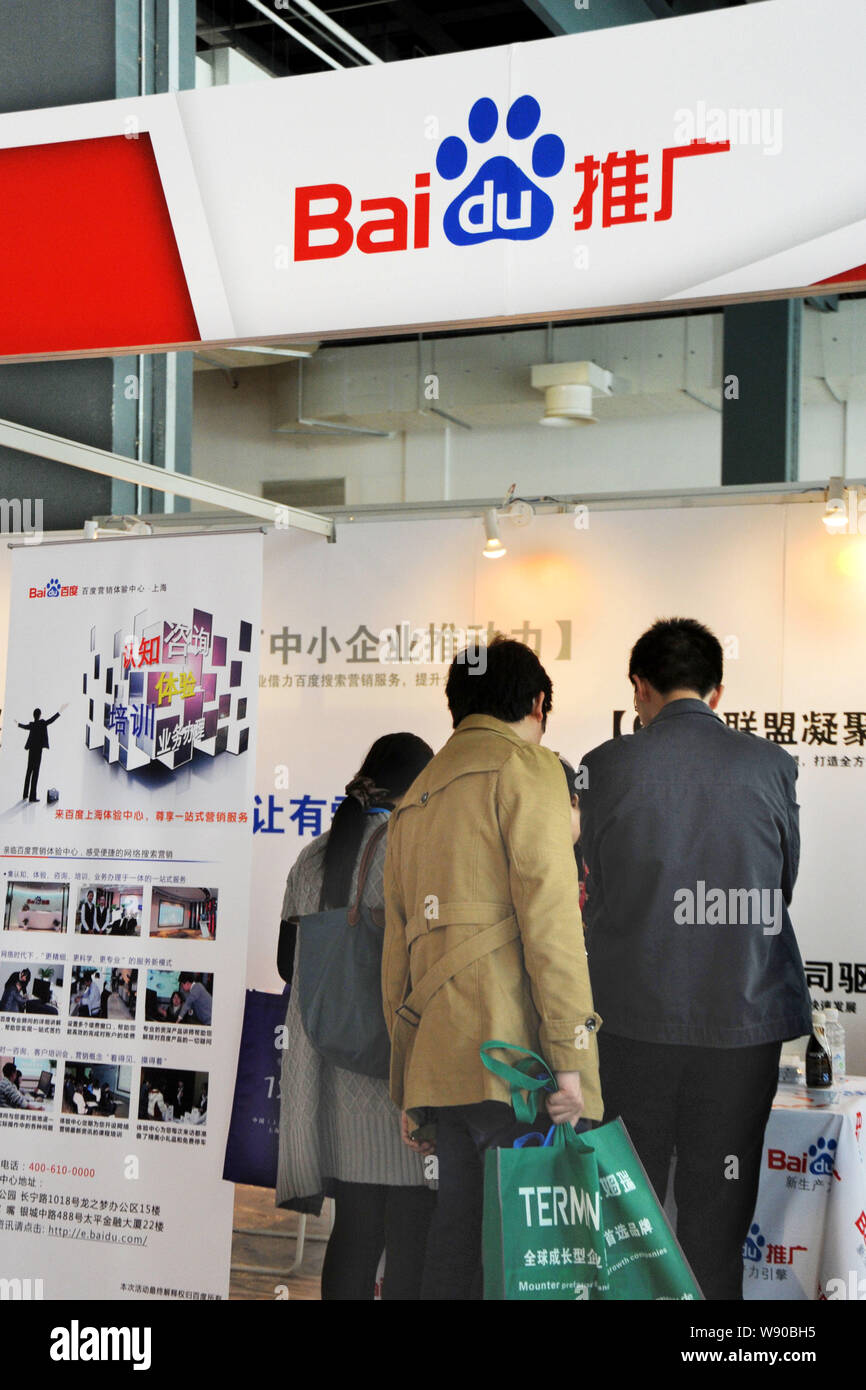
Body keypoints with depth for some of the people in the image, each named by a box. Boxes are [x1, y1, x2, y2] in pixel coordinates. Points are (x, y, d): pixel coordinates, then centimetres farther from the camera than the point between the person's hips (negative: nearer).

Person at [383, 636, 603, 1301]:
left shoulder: (416, 797, 23)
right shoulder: (526, 766, 0)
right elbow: (549, 916, -12)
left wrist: (407, 1090, 24)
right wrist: (571, 1054, -14)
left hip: (436, 1063, 8)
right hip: (510, 1050, -8)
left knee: (459, 1228, 10)